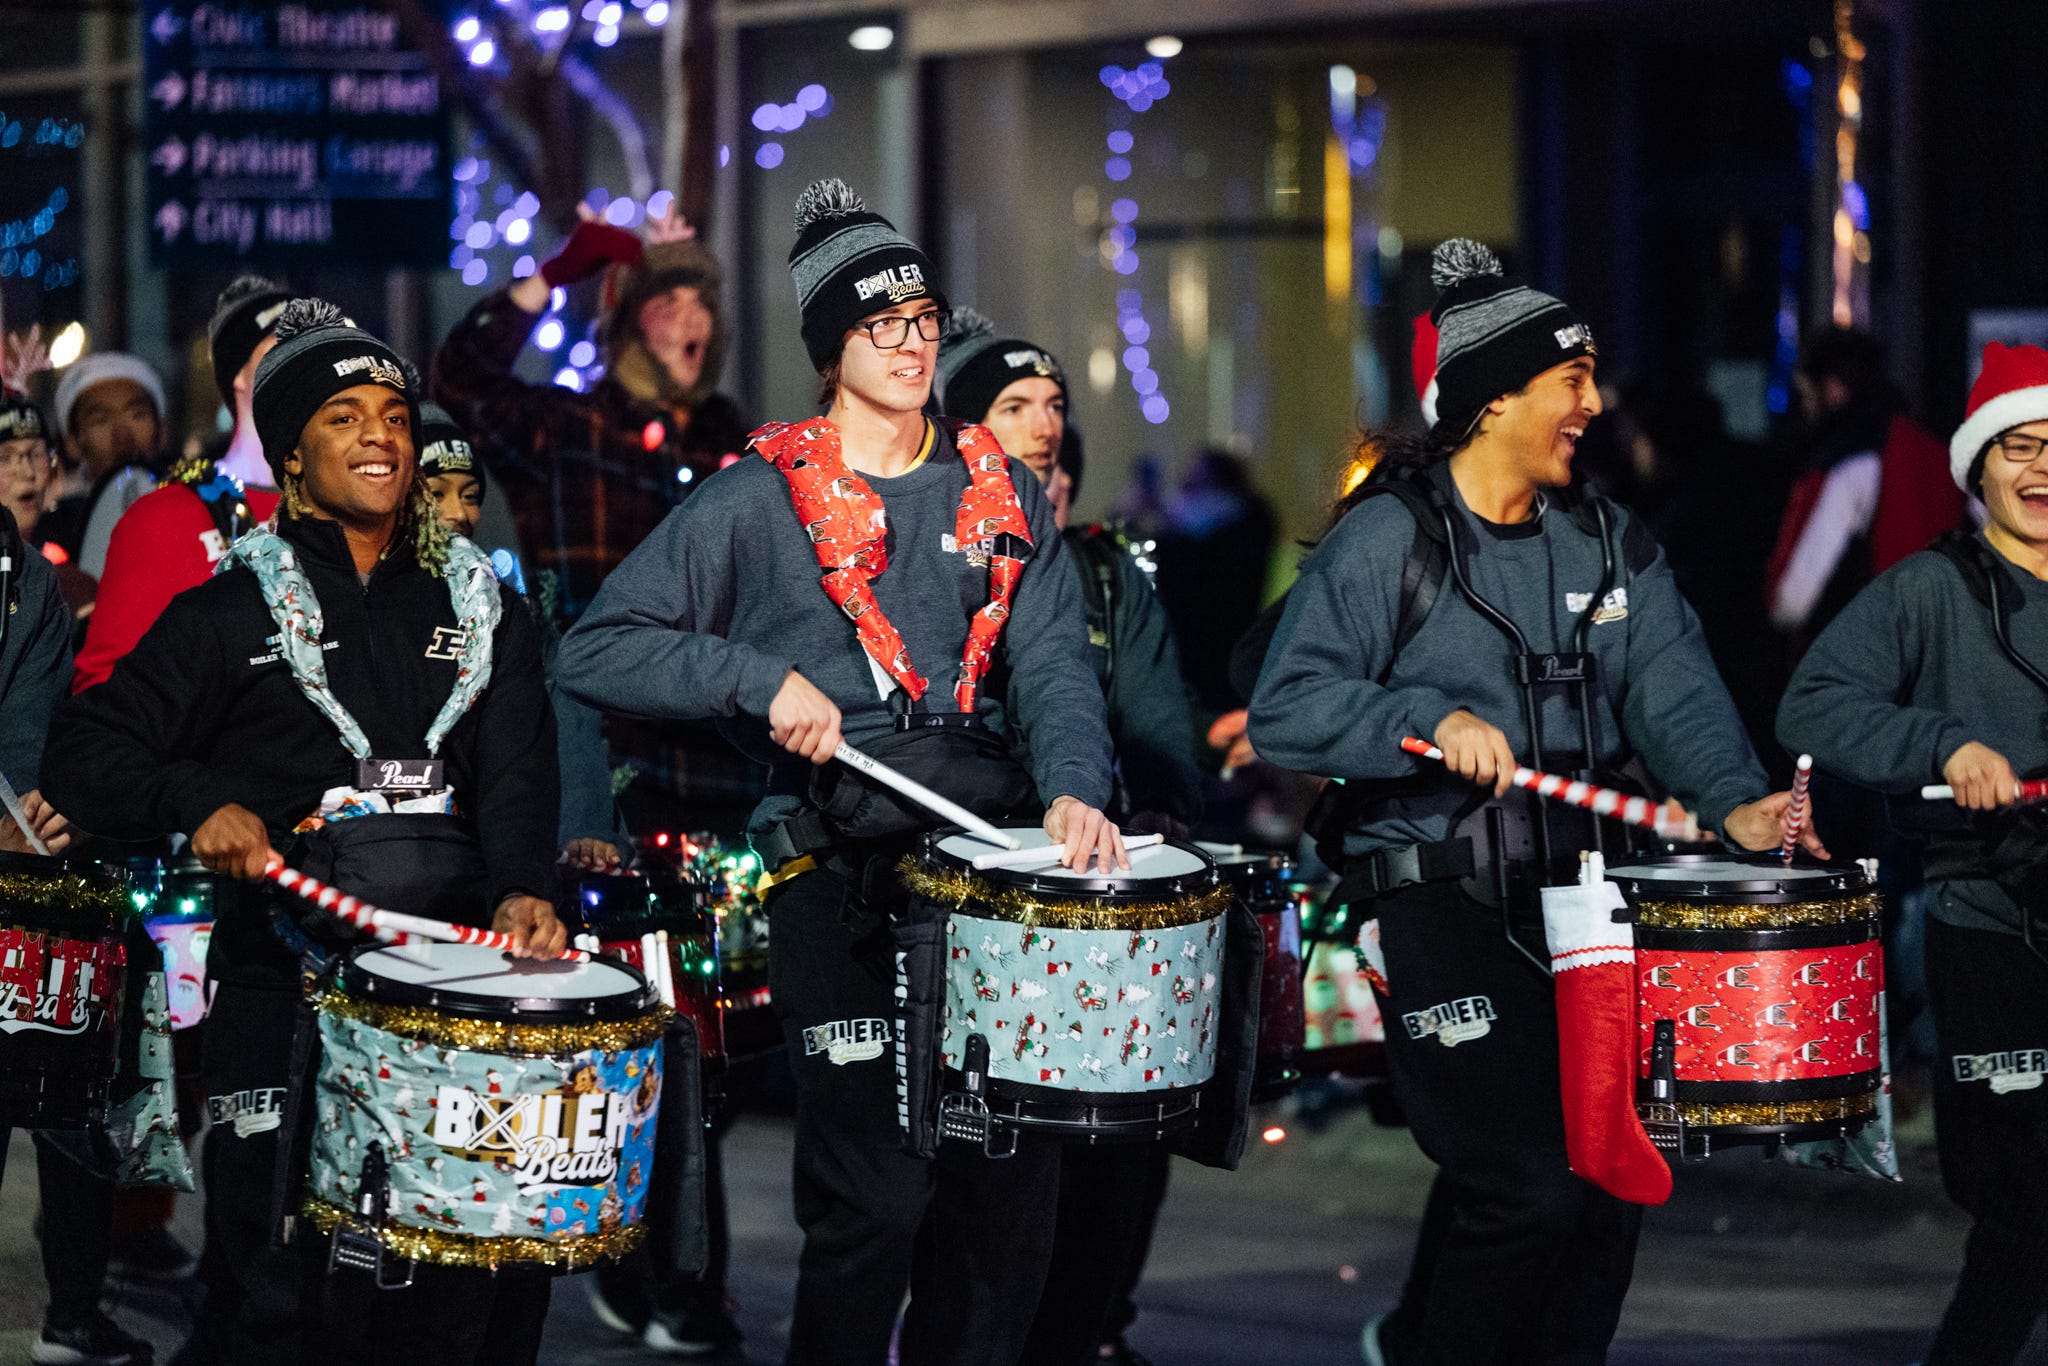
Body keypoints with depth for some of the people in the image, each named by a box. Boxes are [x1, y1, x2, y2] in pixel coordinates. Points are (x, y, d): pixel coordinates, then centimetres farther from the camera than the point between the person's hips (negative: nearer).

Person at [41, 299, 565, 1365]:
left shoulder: (481, 611, 16)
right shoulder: (233, 613, 8)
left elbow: (516, 773, 4)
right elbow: (86, 751, 5)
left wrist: (522, 889, -17)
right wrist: (199, 802, -15)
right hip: (283, 978, -2)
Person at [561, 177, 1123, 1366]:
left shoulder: (1003, 497, 13)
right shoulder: (758, 502, 1)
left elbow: (1053, 663, 1)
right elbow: (600, 650, -1)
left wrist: (1074, 789, -18)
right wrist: (760, 679, -14)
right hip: (841, 874, -4)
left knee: (1014, 1177, 4)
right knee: (877, 1191, -9)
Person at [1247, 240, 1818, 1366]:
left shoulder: (1605, 542, 11)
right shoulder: (1388, 542, -9)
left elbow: (1667, 680, -1)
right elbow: (1284, 712, -14)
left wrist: (1732, 798, -17)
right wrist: (1428, 721, -27)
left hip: (1563, 892, 7)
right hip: (1430, 899, -7)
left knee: (1615, 1175, 8)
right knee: (1532, 1186, -14)